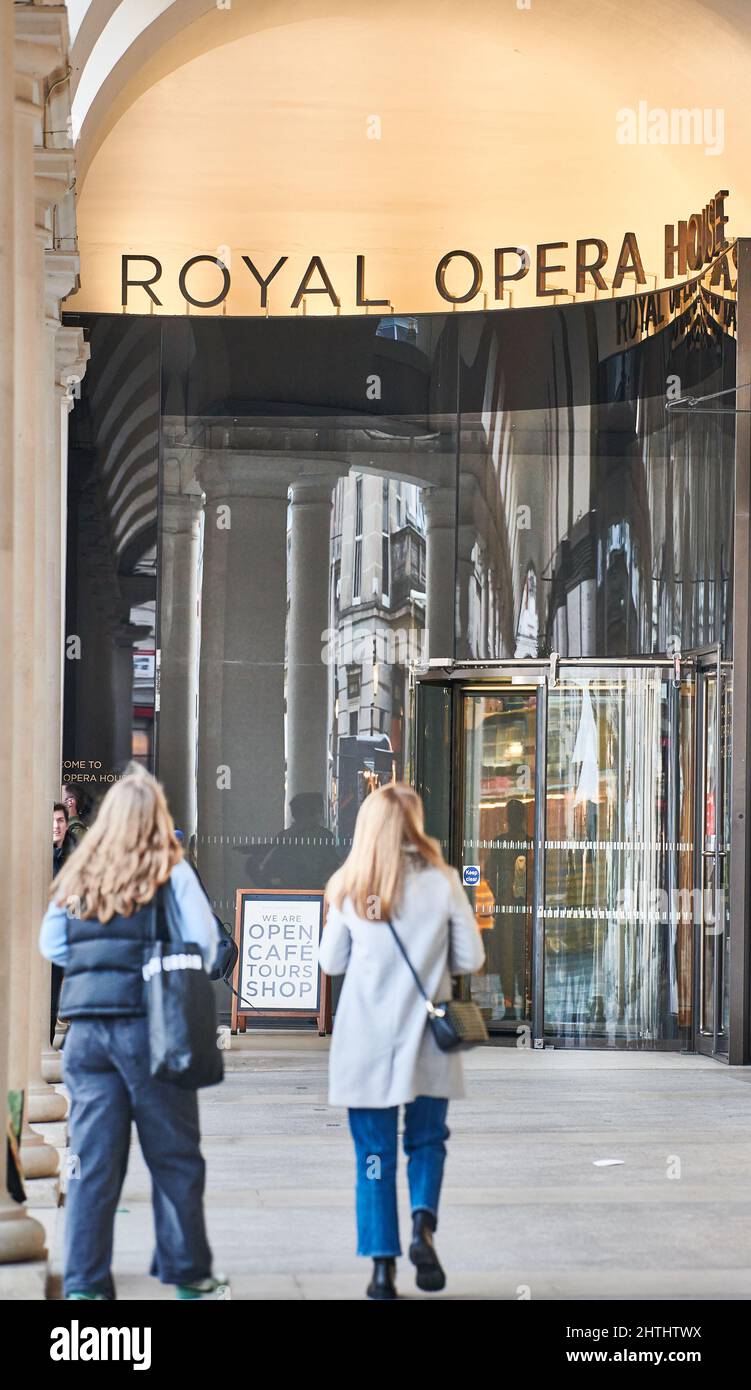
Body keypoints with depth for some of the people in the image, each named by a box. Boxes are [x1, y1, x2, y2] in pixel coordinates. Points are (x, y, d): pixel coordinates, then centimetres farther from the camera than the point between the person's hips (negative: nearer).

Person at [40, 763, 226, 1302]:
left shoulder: (78, 874, 7)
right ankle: (187, 1272, 16)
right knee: (174, 1156, 8)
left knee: (93, 1159, 6)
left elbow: (52, 944, 10)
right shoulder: (171, 873, -4)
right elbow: (203, 942, -6)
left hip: (86, 1028, 4)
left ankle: (85, 1282, 6)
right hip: (149, 1025, -3)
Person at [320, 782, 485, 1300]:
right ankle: (423, 1226, -8)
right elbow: (470, 958, -2)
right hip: (425, 1041, 0)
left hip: (365, 1042, 0)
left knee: (375, 1153, 8)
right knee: (427, 1141, 16)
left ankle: (383, 1267, 5)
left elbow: (331, 962, 5)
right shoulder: (442, 883, -6)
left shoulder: (350, 888, -3)